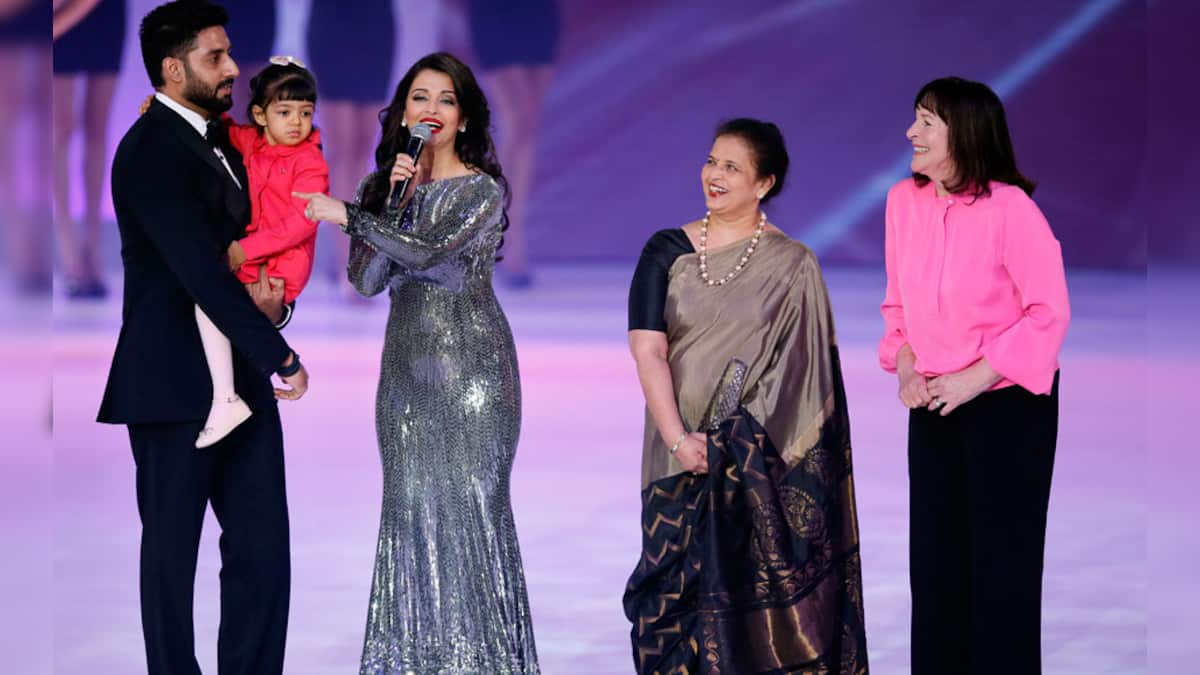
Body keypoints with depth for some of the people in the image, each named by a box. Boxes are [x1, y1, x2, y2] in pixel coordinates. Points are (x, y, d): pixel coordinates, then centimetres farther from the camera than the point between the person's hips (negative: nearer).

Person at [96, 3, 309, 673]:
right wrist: (280, 355, -16)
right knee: (173, 547, 3)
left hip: (241, 378, 8)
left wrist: (270, 297, -1)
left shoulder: (219, 141, 14)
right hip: (176, 383, -8)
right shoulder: (151, 151, -14)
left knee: (262, 546, 6)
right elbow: (201, 271, -20)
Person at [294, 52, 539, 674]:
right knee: (412, 504, 4)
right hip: (408, 360, 5)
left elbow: (430, 251, -20)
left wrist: (348, 214, -16)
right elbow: (366, 280, 0)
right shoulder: (385, 186, 10)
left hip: (470, 360, -5)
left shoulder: (482, 190, -4)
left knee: (469, 503, -5)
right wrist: (392, 201, -9)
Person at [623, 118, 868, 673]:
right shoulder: (667, 252, 5)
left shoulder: (791, 267, 0)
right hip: (683, 455, 2)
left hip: (764, 459, -2)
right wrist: (677, 438, -14)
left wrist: (743, 441, -13)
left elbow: (806, 369, -3)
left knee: (758, 586, -3)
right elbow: (647, 349, -2)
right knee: (686, 583, 2)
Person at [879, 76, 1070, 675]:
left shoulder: (1009, 207, -18)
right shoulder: (903, 200, -1)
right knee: (935, 553, 11)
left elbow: (1050, 312, -15)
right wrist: (905, 368, -4)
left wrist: (975, 378, -17)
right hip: (935, 403, 5)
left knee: (1001, 553, 3)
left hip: (1009, 402, -5)